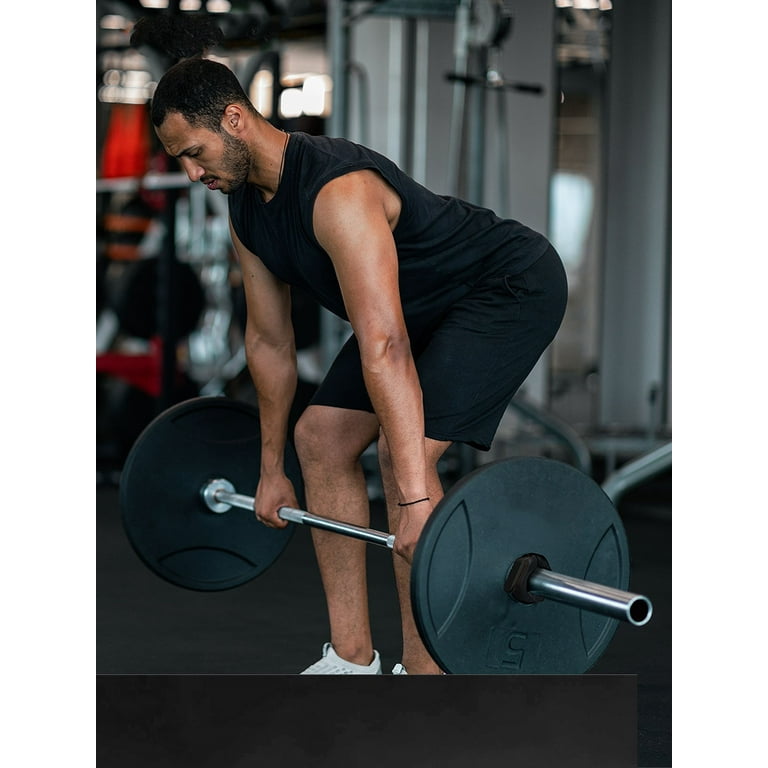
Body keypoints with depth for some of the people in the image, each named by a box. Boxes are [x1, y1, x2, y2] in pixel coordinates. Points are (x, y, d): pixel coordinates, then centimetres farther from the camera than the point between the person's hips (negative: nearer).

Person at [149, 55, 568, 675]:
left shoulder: (337, 193, -35)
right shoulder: (247, 210, -4)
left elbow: (384, 348, -42)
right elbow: (269, 340, 8)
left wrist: (415, 500, -45)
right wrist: (271, 470, 13)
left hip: (512, 286, -10)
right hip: (427, 304, 10)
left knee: (406, 453, -23)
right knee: (321, 437, 5)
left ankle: (426, 680, -12)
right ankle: (351, 661, 12)